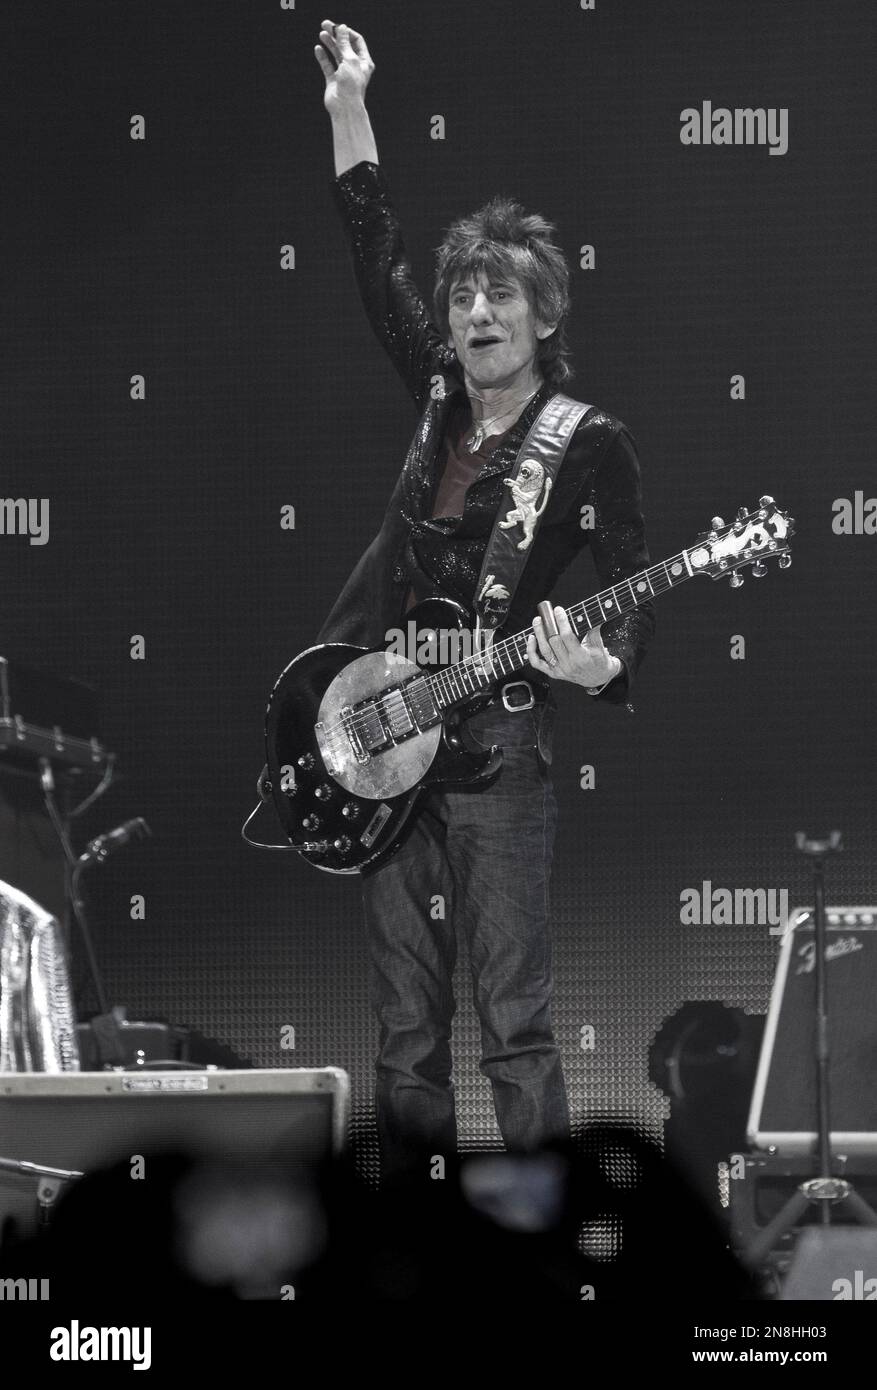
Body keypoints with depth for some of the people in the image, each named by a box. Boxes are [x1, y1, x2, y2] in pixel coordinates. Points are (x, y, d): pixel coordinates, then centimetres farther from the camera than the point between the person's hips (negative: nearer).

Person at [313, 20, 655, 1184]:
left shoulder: (591, 446, -4)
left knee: (515, 1019, -10)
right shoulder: (442, 398, 11)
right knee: (405, 1023, 6)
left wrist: (605, 664, -26)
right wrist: (348, 107, 18)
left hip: (496, 735, -6)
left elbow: (637, 591, -5)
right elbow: (377, 256, 19)